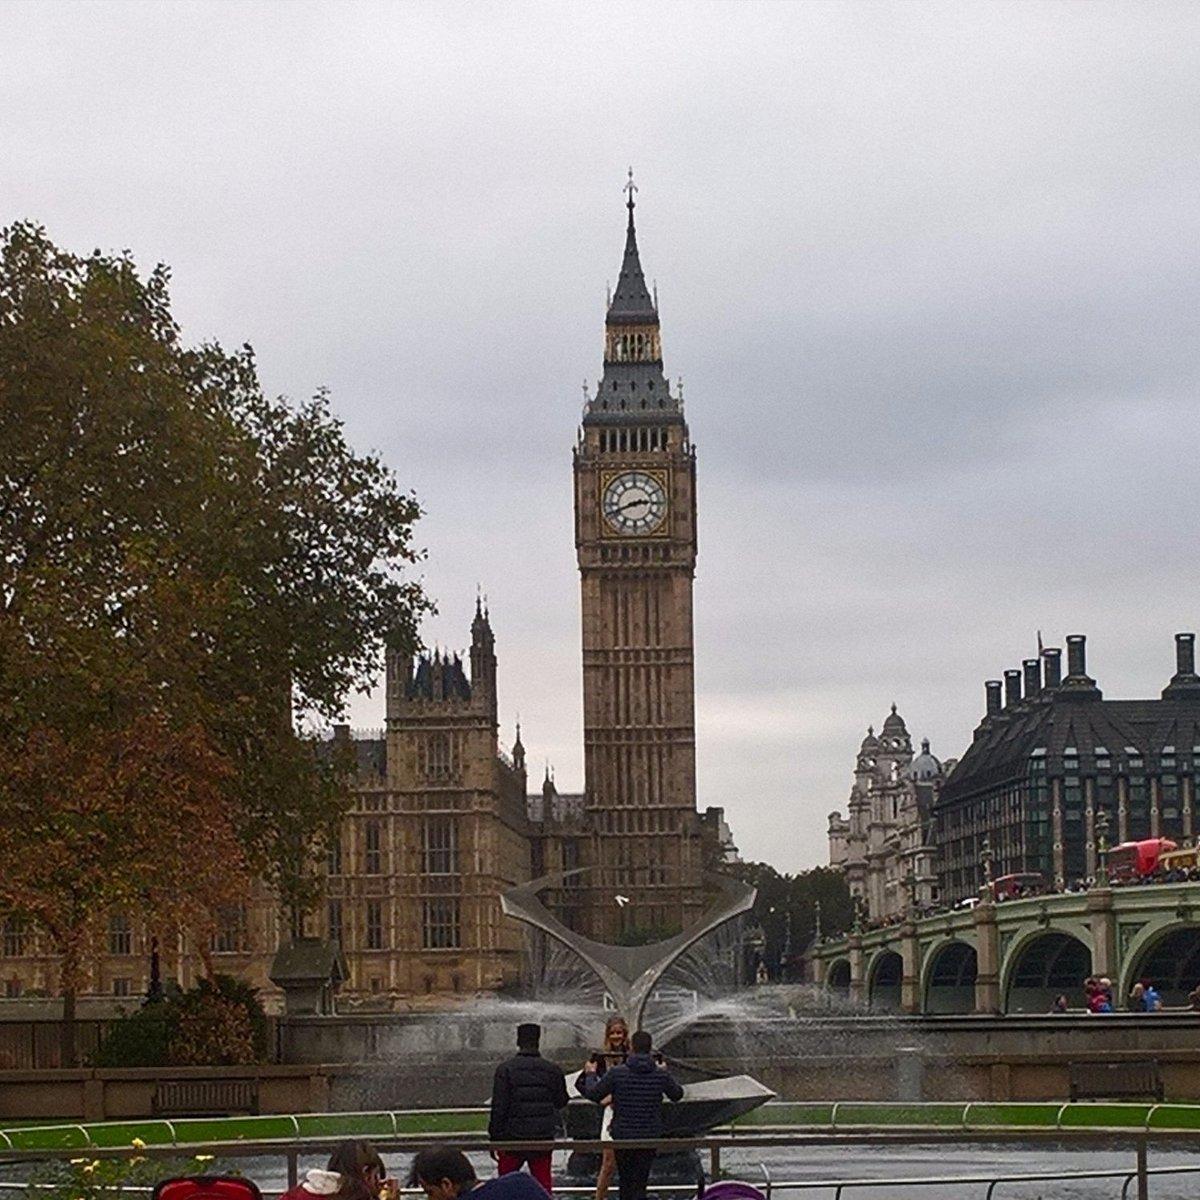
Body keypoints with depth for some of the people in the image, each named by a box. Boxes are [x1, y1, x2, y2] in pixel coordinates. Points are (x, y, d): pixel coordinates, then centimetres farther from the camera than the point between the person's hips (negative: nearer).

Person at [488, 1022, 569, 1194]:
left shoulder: (506, 1069, -9)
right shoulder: (552, 1070, 1)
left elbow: (498, 1107, -10)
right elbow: (562, 1102, 11)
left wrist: (494, 1137, -5)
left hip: (512, 1137, -2)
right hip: (543, 1138, 2)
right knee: (543, 1183, 7)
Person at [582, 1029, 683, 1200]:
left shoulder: (616, 1073, -11)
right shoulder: (661, 1075, -5)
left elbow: (593, 1094, -2)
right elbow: (677, 1094, 14)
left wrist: (591, 1074, 17)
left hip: (622, 1136, 0)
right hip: (650, 1138, 0)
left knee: (625, 1181, 16)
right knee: (640, 1183, 1)